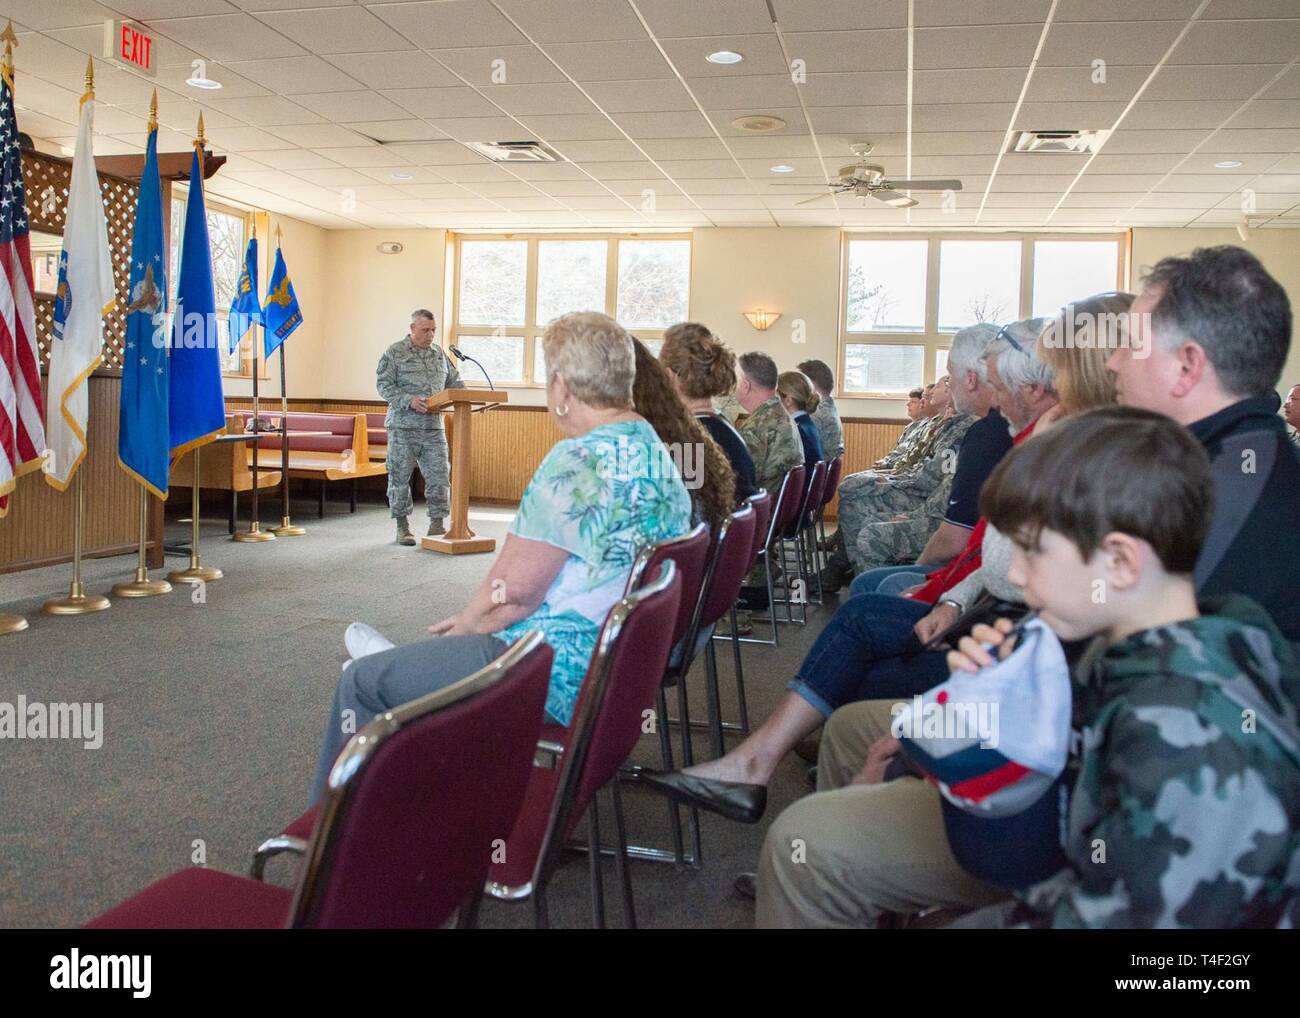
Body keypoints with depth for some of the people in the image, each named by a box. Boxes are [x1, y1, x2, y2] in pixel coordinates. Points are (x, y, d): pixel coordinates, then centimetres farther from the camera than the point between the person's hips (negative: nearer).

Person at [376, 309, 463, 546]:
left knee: (438, 476, 0)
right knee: (400, 477, 2)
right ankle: (402, 527, 12)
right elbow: (383, 384, -8)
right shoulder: (395, 353, -1)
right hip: (403, 427, -4)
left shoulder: (439, 354, 14)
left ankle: (437, 525, 7)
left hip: (433, 427, 4)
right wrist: (409, 400, -22)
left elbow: (454, 382, 20)